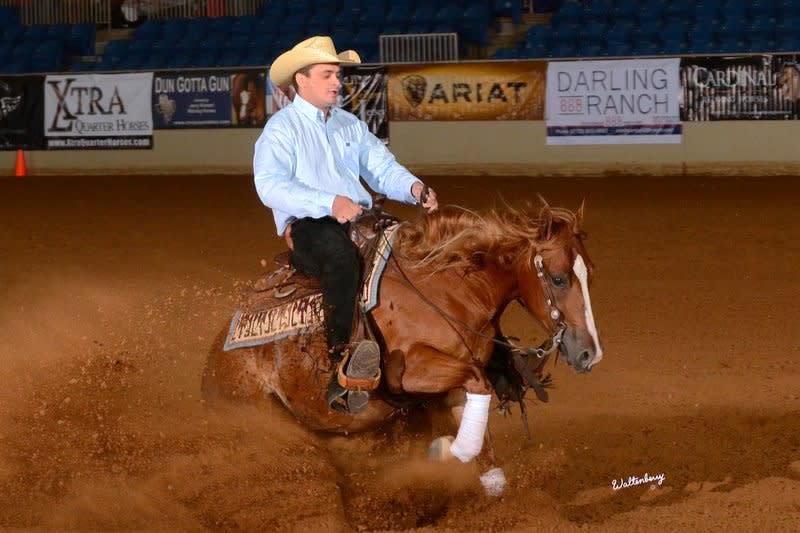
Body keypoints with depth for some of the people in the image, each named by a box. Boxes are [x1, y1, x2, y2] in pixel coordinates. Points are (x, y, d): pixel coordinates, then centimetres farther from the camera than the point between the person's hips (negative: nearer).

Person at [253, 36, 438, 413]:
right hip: (306, 227, -7)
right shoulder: (281, 128, 2)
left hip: (359, 220, 7)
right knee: (340, 251, -39)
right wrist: (330, 203, -26)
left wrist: (414, 187, -8)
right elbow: (270, 186, -14)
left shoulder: (350, 125, 24)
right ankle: (339, 360, -47)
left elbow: (383, 169, 16)